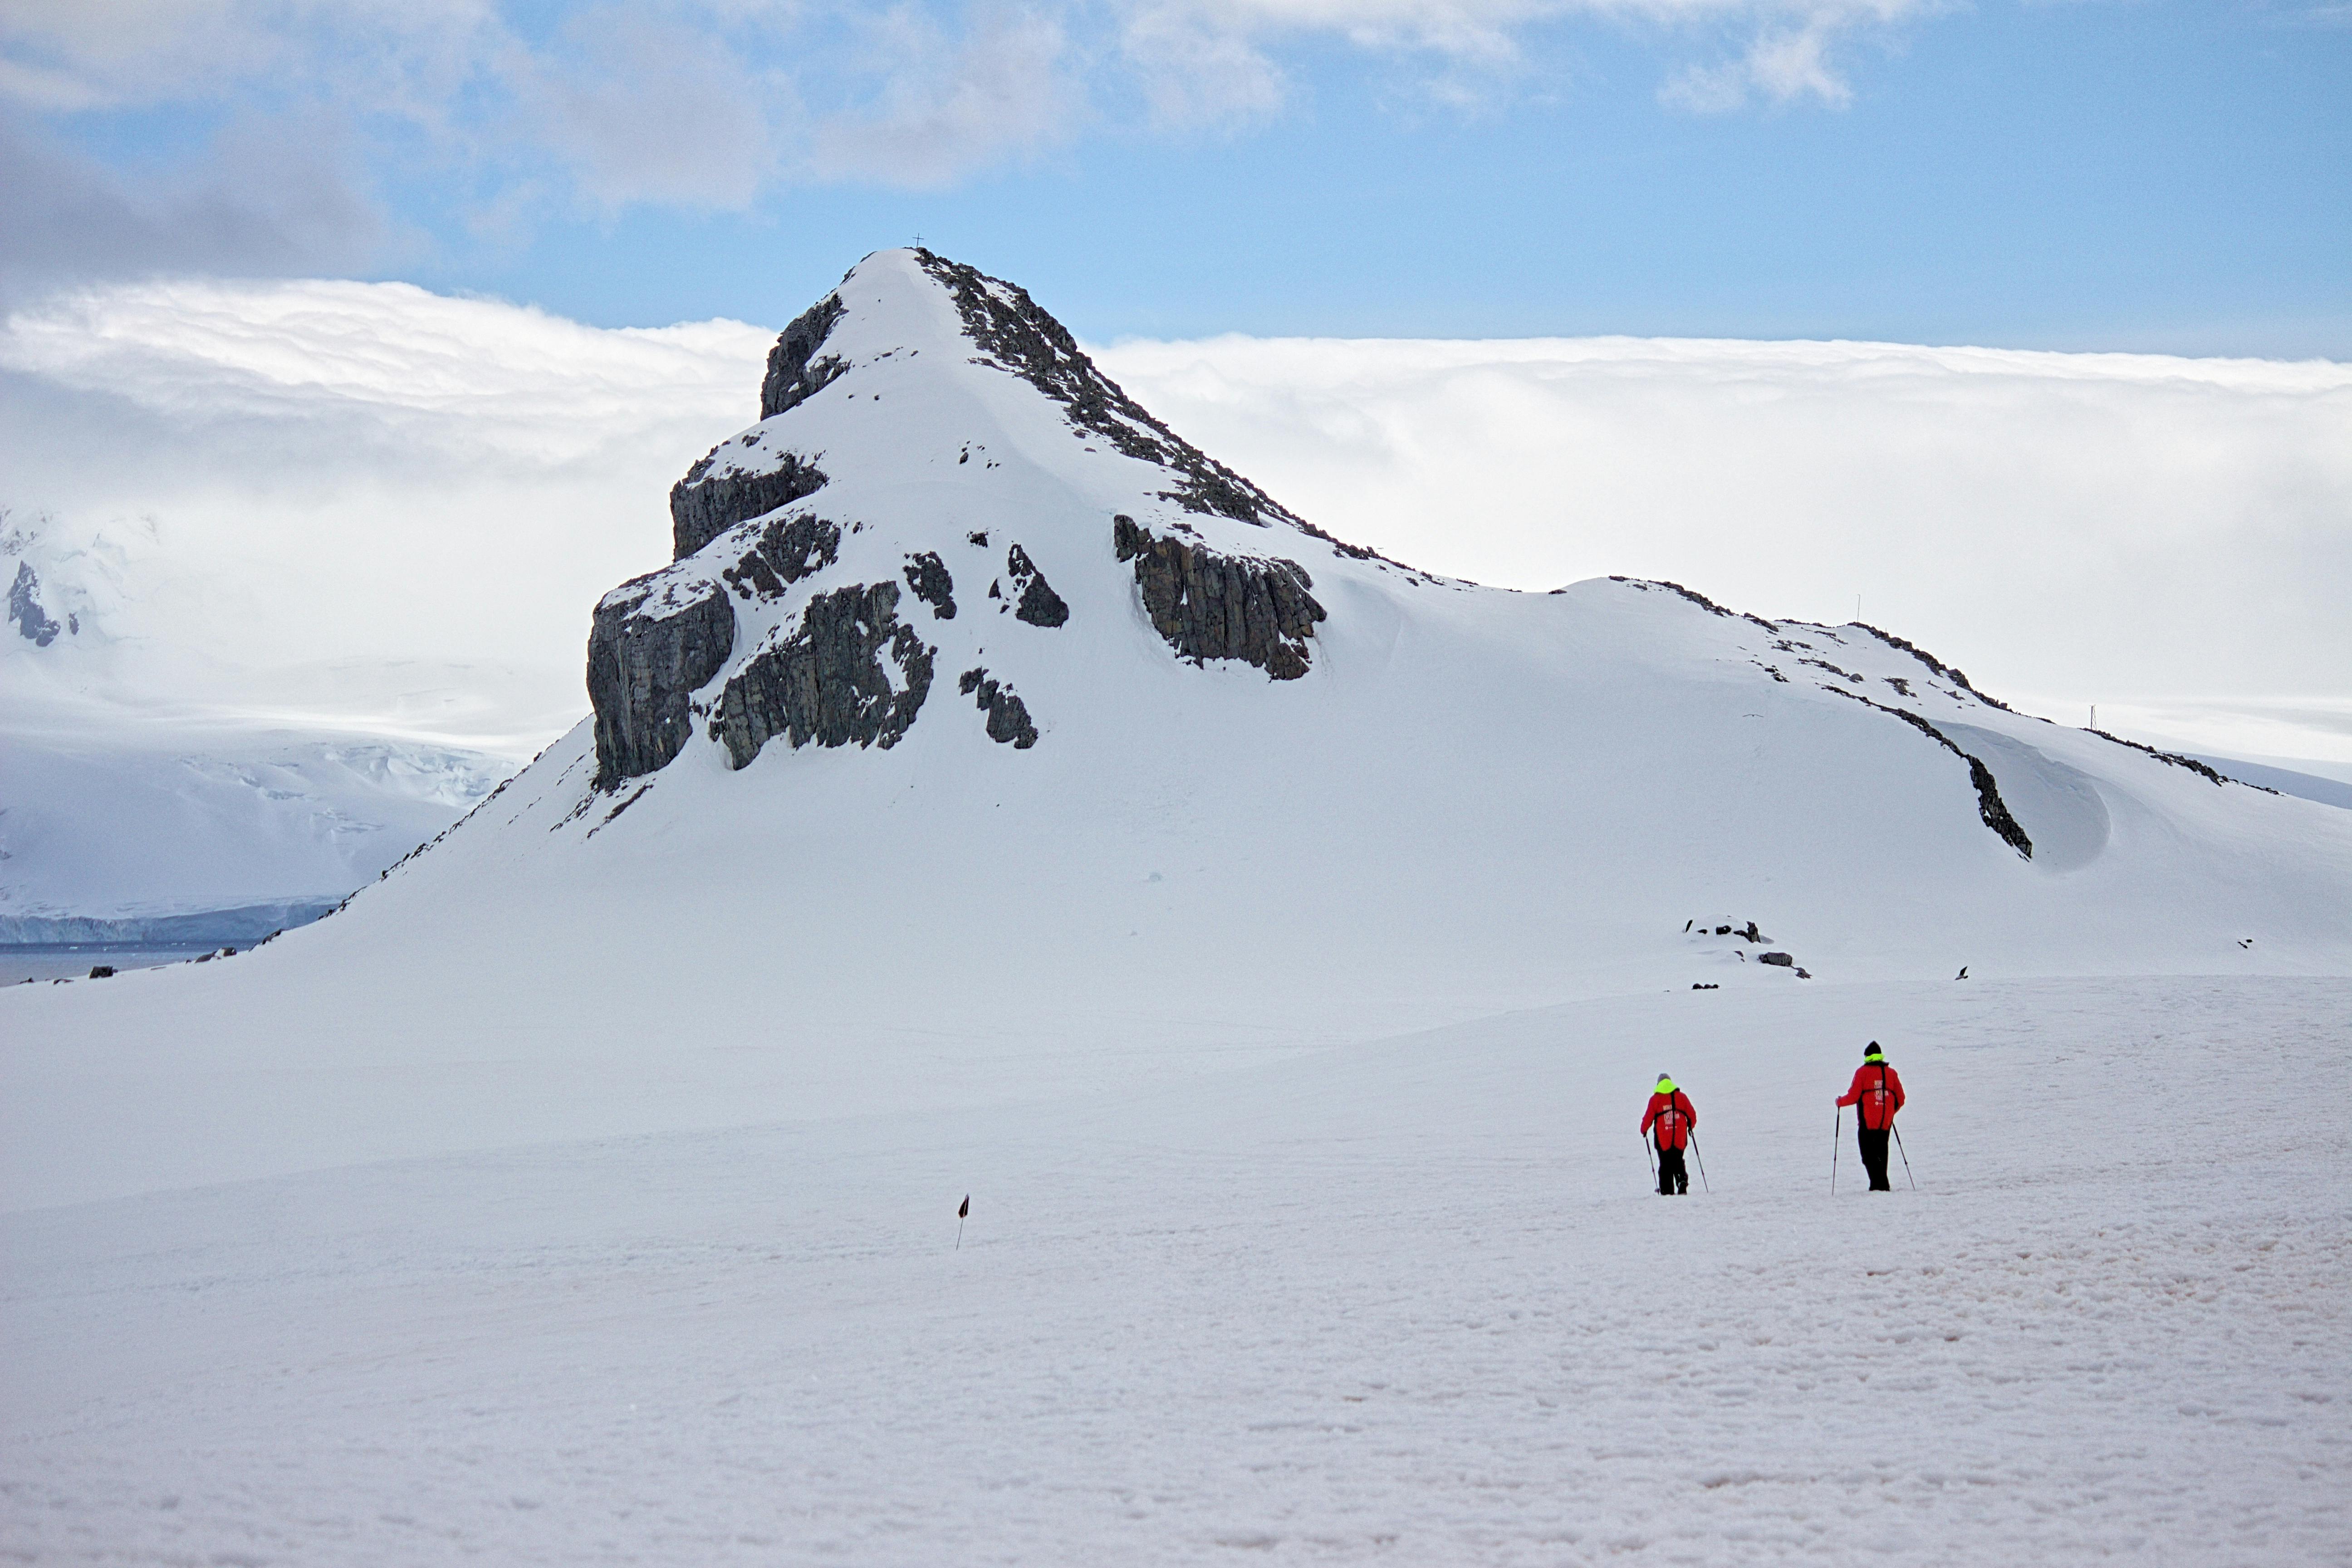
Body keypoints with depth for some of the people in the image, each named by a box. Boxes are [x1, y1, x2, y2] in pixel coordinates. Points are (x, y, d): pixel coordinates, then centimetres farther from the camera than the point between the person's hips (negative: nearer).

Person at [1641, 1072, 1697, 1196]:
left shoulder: (1655, 1099, -4)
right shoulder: (1681, 1097, 2)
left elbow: (1649, 1117, -2)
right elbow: (1692, 1114, 6)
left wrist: (1644, 1130, 16)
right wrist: (1691, 1126, 25)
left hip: (1663, 1139, -2)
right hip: (1680, 1139, 2)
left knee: (1665, 1164, 5)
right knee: (1678, 1162, 17)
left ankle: (1667, 1191, 0)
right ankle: (1682, 1180, -9)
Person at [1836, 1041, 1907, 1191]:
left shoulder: (1862, 1072, -6)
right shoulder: (1891, 1073, 7)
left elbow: (1854, 1096, -8)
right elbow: (1900, 1099, 9)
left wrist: (1840, 1101, 11)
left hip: (1868, 1122, -5)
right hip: (1886, 1122, 5)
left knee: (1869, 1155, -3)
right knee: (1881, 1153, 16)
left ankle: (1880, 1185, -16)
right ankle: (1882, 1185, 17)